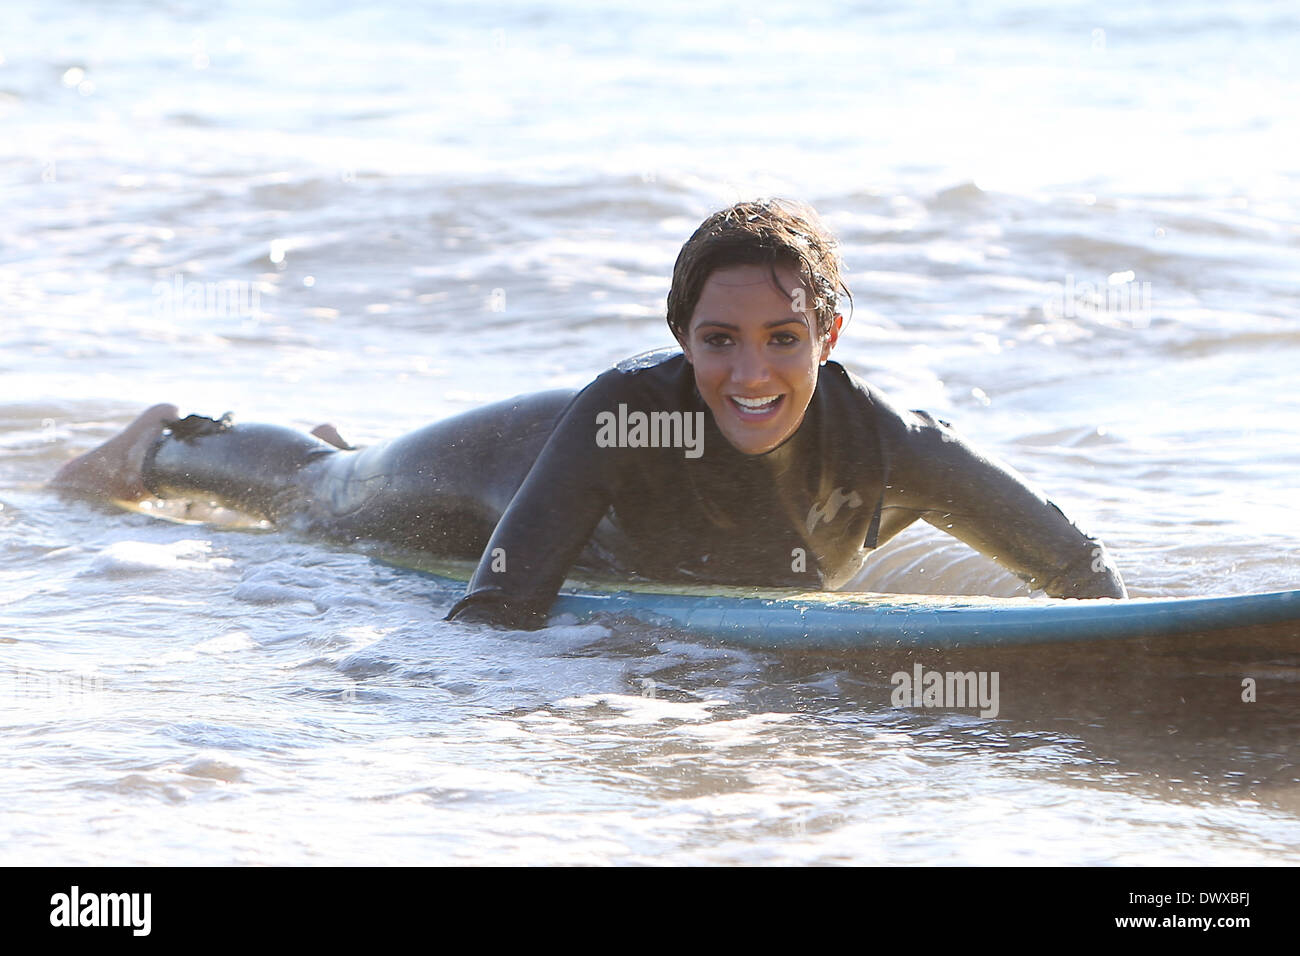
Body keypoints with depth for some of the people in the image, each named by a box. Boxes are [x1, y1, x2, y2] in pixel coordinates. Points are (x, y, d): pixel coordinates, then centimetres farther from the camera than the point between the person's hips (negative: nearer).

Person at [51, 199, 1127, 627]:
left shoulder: (886, 448, -42)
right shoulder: (628, 408, -48)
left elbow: (1077, 562, -32)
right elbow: (499, 602, -48)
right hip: (522, 469, -3)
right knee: (317, 500, 30)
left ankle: (349, 447, 72)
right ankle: (170, 447, 62)